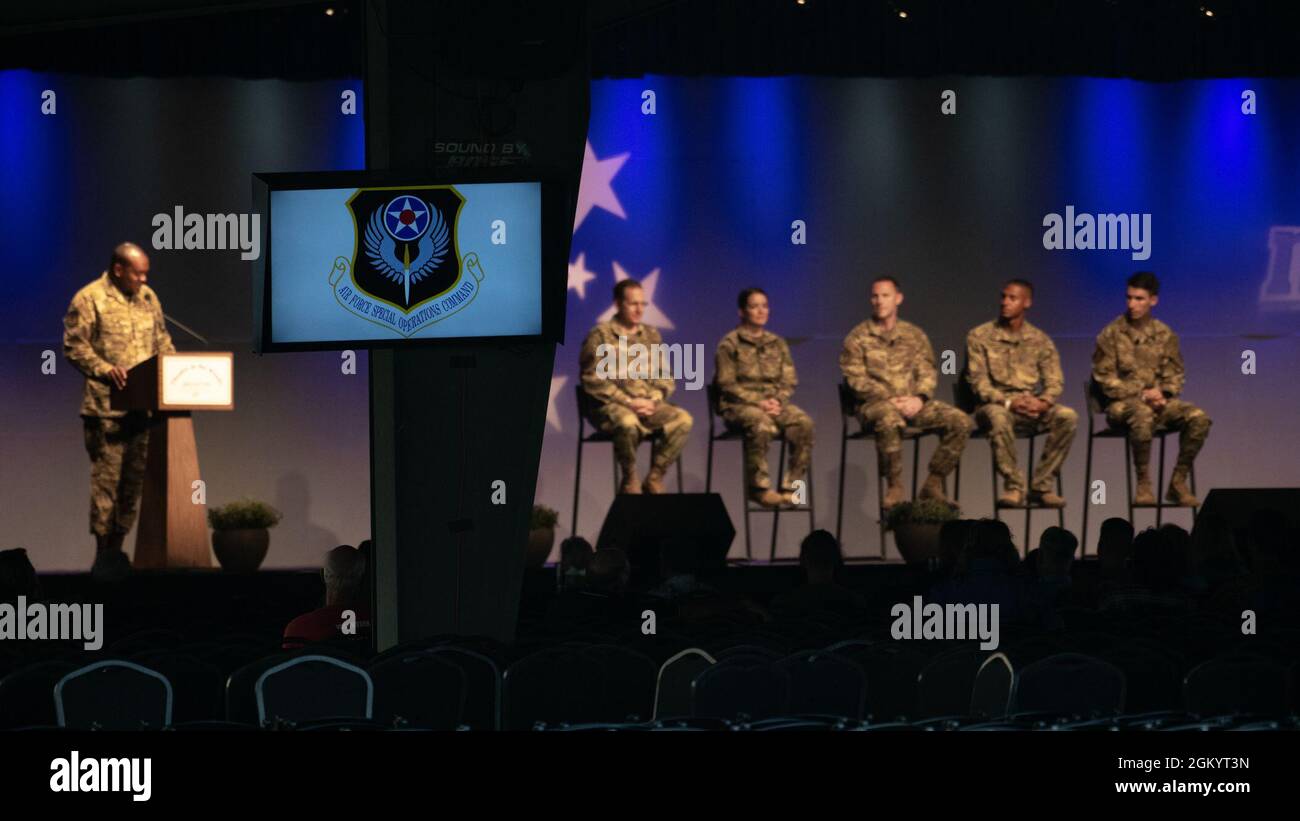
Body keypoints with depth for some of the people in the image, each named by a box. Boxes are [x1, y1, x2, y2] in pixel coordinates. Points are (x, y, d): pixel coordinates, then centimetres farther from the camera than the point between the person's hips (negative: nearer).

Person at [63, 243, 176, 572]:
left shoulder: (148, 298, 14)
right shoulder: (90, 299, -6)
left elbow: (161, 338, 22)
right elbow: (74, 345, -8)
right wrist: (105, 369, -20)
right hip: (107, 406, -7)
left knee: (135, 477, 7)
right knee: (106, 475, -7)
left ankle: (118, 545, 15)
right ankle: (104, 550, -3)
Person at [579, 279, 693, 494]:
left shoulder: (651, 335, 17)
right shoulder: (600, 336, 0)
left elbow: (665, 377, 18)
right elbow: (592, 381, -7)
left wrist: (654, 400, -4)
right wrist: (628, 402, -14)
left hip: (649, 406, 5)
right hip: (610, 406, -5)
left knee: (683, 420, -23)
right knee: (628, 422, -39)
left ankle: (654, 479, -11)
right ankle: (630, 482, -16)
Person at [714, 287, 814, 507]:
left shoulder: (777, 344, 18)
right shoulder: (730, 344, 3)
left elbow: (789, 381, 13)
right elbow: (727, 384, -5)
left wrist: (778, 401, -9)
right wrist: (758, 402, -16)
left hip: (774, 404, 4)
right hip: (739, 406, -4)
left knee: (804, 422, -27)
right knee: (761, 423, -39)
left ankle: (791, 487, -23)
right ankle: (759, 487, -30)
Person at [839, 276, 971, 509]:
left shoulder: (914, 335, 17)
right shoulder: (858, 337, 5)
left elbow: (928, 373, 11)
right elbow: (856, 379, -4)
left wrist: (919, 398, -11)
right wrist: (891, 399, -15)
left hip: (912, 403, 4)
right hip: (875, 403, -4)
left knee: (960, 421, -18)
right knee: (889, 418, -41)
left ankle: (933, 485, -11)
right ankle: (894, 488, -27)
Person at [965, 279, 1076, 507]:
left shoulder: (1039, 340, 11)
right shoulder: (980, 336, 3)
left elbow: (1054, 381, 6)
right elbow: (977, 381, -5)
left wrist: (1043, 402, -18)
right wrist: (1008, 402, -21)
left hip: (1032, 407, 3)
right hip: (996, 405, -3)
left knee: (1068, 416, -26)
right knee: (998, 416, -40)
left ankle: (1043, 485, -21)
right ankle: (1013, 486, -29)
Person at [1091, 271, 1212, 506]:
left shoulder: (1165, 335, 10)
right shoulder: (1111, 334, -1)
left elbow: (1175, 374, 13)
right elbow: (1104, 378, -5)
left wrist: (1163, 393, -11)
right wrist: (1141, 395, -15)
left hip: (1159, 400, 4)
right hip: (1122, 404, -4)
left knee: (1198, 418, -24)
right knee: (1143, 414, -40)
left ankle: (1178, 482, -15)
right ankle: (1143, 485, -27)